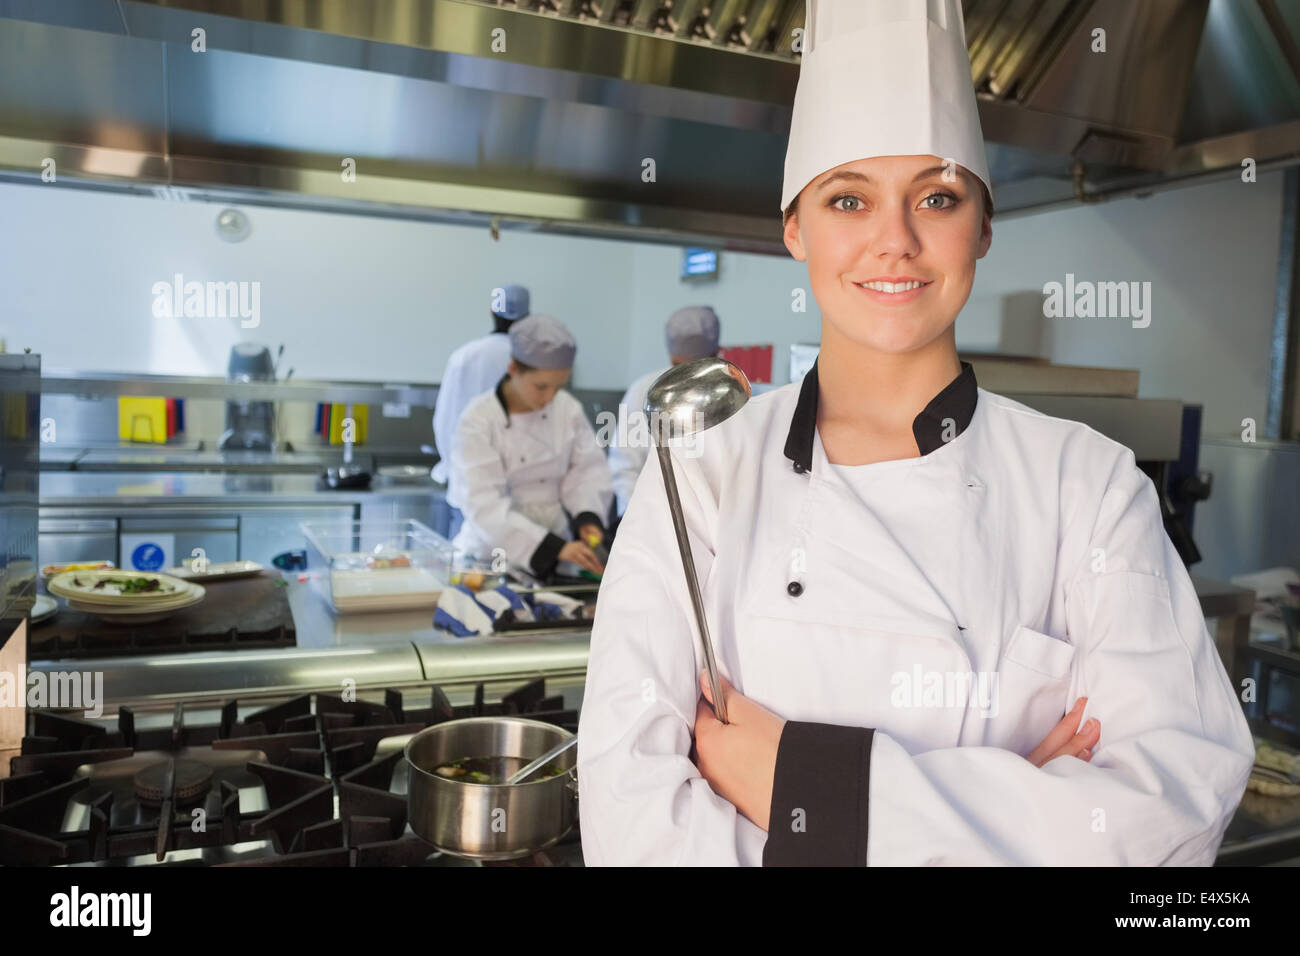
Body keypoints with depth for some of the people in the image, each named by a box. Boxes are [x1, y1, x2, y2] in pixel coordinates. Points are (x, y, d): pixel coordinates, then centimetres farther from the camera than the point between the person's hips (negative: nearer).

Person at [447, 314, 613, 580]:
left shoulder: (568, 409, 0)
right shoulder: (479, 420, -12)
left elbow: (587, 471, 5)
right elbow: (485, 506, -20)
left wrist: (588, 517, -16)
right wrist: (554, 547, -30)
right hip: (492, 556, -3)